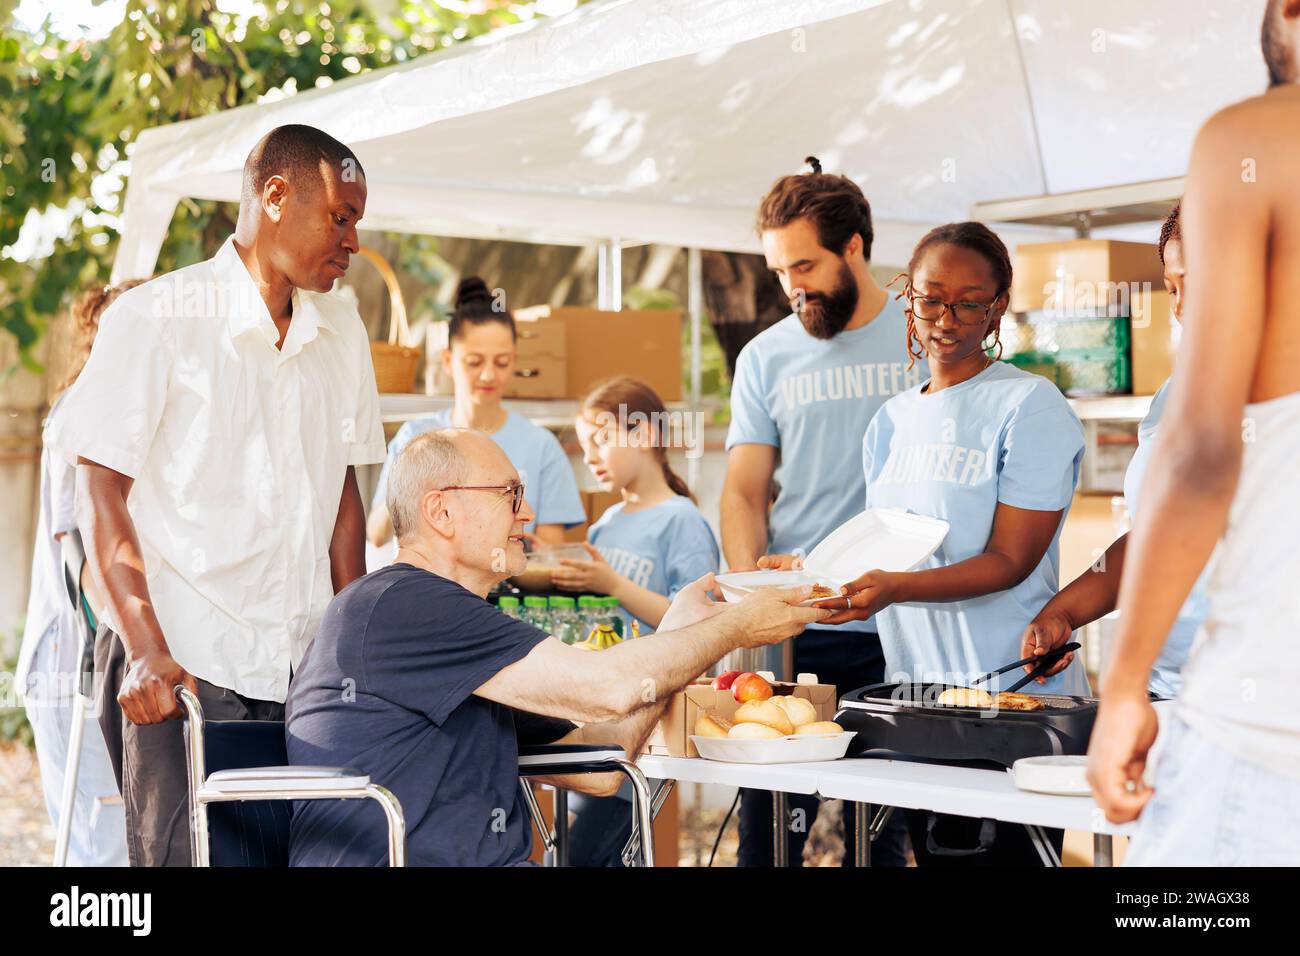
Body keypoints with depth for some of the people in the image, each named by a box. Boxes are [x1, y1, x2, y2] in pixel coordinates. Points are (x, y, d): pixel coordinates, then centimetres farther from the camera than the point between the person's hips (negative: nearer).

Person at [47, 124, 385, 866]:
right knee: (185, 851, -7)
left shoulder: (342, 332, 12)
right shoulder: (157, 319, -5)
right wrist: (147, 652, -16)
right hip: (184, 665, -5)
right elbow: (101, 494, -7)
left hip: (306, 668, 5)